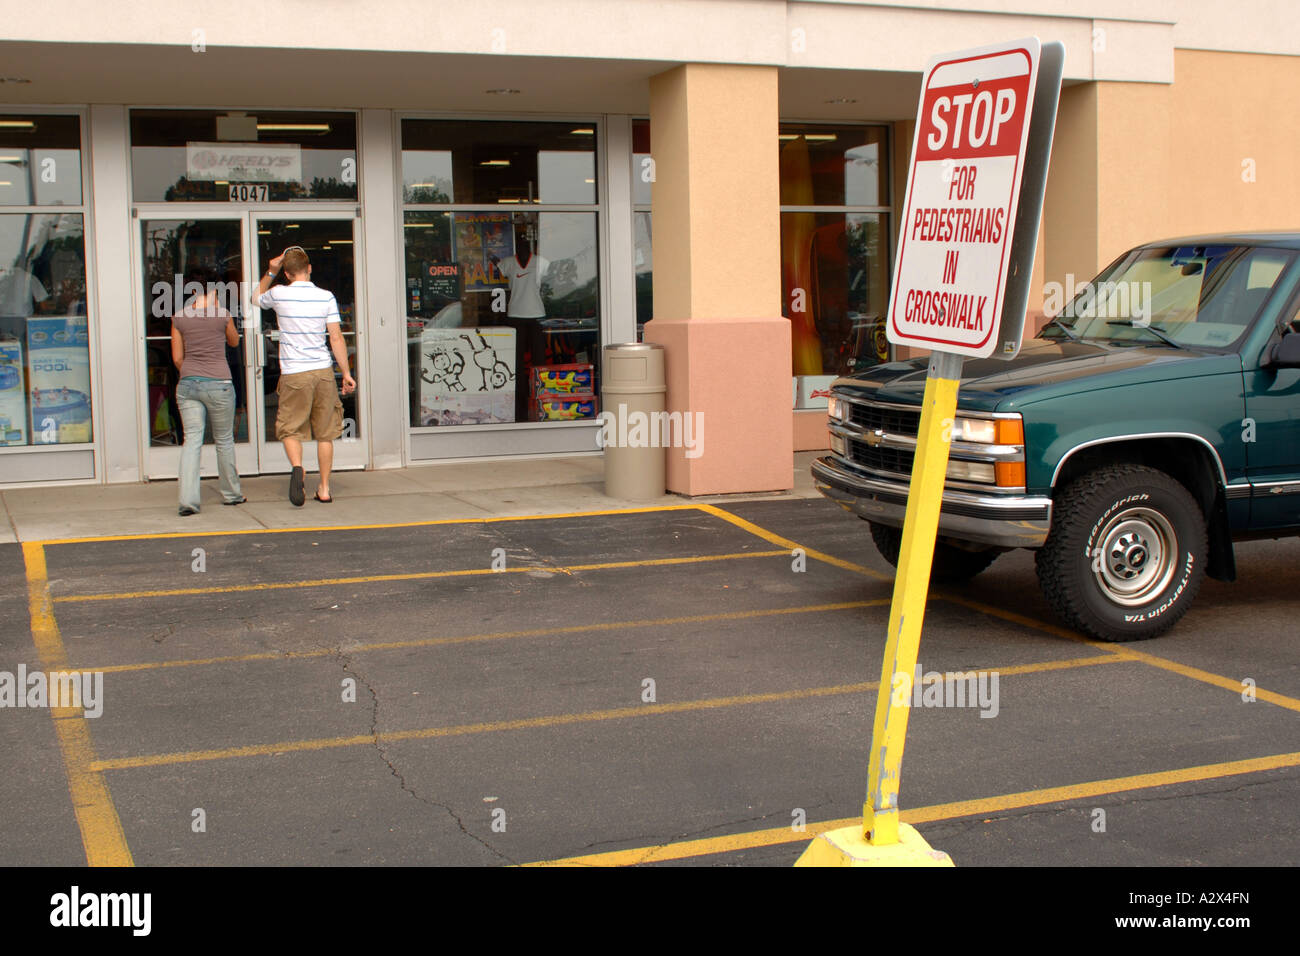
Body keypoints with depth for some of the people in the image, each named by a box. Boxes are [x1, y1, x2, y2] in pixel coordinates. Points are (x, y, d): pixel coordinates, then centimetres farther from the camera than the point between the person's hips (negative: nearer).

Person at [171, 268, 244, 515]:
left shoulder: (179, 318, 3)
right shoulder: (222, 315, -3)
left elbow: (177, 358, 7)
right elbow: (234, 341, 17)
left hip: (187, 384, 2)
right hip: (218, 384, -2)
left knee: (192, 440, 0)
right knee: (224, 440, 13)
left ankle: (188, 500, -11)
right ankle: (231, 493, 25)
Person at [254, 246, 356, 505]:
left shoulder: (279, 294, -3)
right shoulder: (326, 297, -1)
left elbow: (257, 299, 21)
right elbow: (336, 337, -2)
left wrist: (270, 272, 19)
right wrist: (346, 373, 3)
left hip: (294, 373, -1)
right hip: (323, 370, 2)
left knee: (290, 430, 8)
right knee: (325, 433, 10)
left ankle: (297, 467, -22)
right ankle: (324, 488, 12)